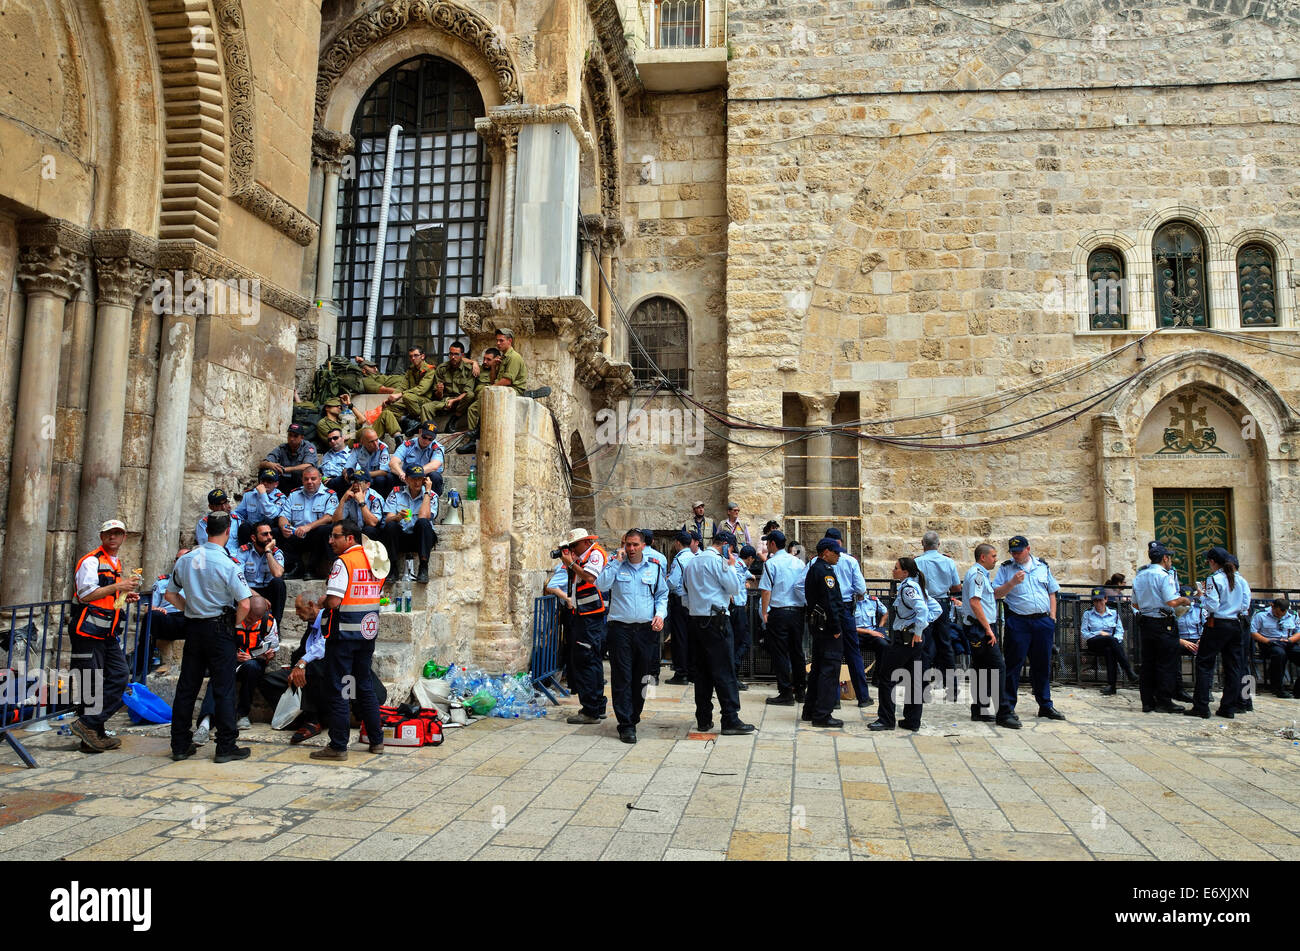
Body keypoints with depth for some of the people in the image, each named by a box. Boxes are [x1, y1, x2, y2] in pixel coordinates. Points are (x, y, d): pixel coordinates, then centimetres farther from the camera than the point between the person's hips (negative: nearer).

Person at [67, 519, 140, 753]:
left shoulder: (116, 564, 20)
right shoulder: (91, 561, -8)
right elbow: (85, 594, -18)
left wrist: (125, 597, 13)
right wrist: (118, 587, -20)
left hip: (108, 633, 8)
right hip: (88, 631, -8)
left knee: (120, 676, -1)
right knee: (91, 684, -4)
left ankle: (90, 726, 3)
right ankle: (88, 727, 5)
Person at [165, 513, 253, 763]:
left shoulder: (184, 560, 3)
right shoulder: (227, 564, -14)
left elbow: (171, 595, 12)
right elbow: (244, 604, -18)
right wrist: (235, 623, -1)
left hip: (193, 627, 6)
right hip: (219, 628, -5)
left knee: (187, 686, 13)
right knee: (224, 689, 1)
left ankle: (180, 745, 19)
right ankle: (226, 747, 4)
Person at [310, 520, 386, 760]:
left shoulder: (344, 562, -14)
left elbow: (333, 601, -21)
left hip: (344, 632, -7)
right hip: (368, 632, 7)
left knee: (339, 689, 0)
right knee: (365, 686, 15)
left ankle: (338, 746, 5)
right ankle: (376, 740, 20)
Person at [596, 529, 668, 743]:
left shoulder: (654, 568, 11)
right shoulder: (615, 566, 7)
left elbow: (662, 595, 16)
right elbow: (601, 585, -9)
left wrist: (660, 614, -2)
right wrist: (617, 562, -9)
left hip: (647, 630, 2)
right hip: (620, 629, -2)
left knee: (641, 678, 8)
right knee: (622, 678, -6)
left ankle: (633, 717, 24)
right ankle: (626, 725, -3)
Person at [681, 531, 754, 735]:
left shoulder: (691, 562, 16)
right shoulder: (717, 561, -9)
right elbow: (735, 587, -9)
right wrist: (731, 565, 2)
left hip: (695, 619, 8)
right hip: (715, 620, -8)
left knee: (701, 672, 10)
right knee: (725, 672, -4)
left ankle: (704, 720, 14)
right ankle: (730, 720, -4)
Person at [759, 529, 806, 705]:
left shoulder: (771, 563, -8)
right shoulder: (798, 562, 9)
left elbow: (766, 591, -11)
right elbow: (805, 587, 12)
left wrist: (764, 613, -4)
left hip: (779, 612, -6)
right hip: (798, 611, 6)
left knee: (780, 653, 0)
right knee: (797, 651, 14)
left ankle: (786, 693, 0)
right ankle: (800, 691, 20)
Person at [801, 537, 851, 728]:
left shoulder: (813, 569, 16)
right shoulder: (825, 570, -16)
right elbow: (830, 602, -22)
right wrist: (836, 629, -19)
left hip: (817, 625, 11)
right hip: (828, 626, -11)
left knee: (818, 667, 17)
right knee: (830, 669, -7)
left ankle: (810, 710, 24)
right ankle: (822, 715, -6)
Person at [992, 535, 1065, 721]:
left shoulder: (1043, 566, 12)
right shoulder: (1005, 568, 3)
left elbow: (1052, 593, 17)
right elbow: (996, 593, -3)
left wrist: (1052, 617, 8)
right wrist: (1012, 582, -18)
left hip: (1043, 621, 3)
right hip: (1018, 622, -3)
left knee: (1042, 664, 10)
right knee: (1013, 664, -2)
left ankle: (1045, 705, 22)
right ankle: (1007, 707, 4)